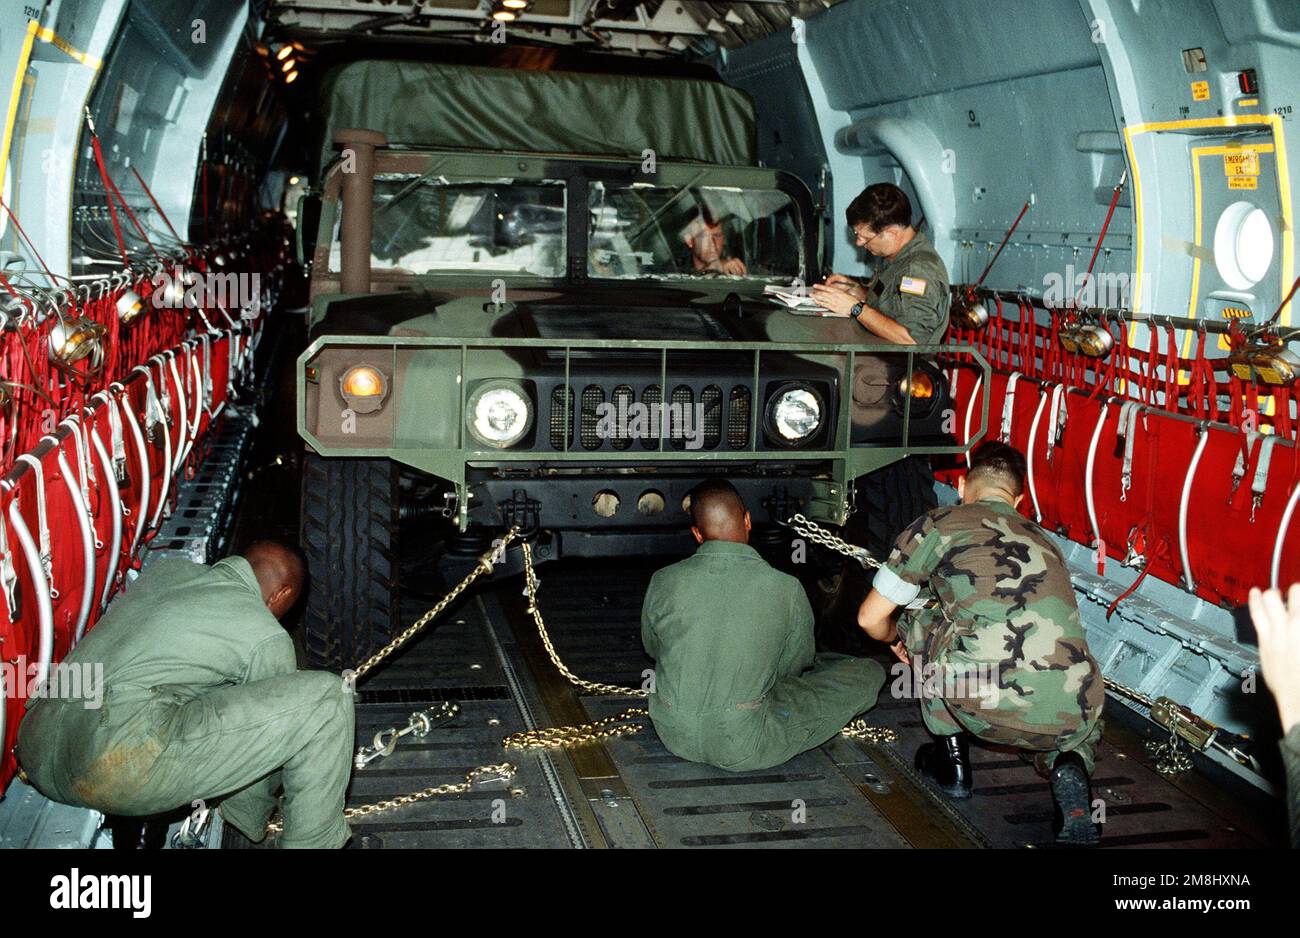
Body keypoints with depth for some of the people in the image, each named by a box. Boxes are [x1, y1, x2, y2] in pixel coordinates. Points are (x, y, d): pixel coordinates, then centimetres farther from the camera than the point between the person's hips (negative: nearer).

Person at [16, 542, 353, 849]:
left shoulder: (168, 569, 25)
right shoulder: (267, 638, 6)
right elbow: (270, 734, 18)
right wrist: (254, 812, 39)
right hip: (125, 767, -8)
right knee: (325, 697, -5)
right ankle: (313, 843, 9)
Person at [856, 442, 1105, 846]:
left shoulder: (938, 524, 14)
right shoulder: (1043, 540, 28)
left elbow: (871, 618, 20)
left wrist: (896, 638, 44)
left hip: (985, 706, -4)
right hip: (1069, 715, 4)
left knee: (923, 623, 25)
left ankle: (951, 760, 26)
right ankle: (1068, 768, 7)